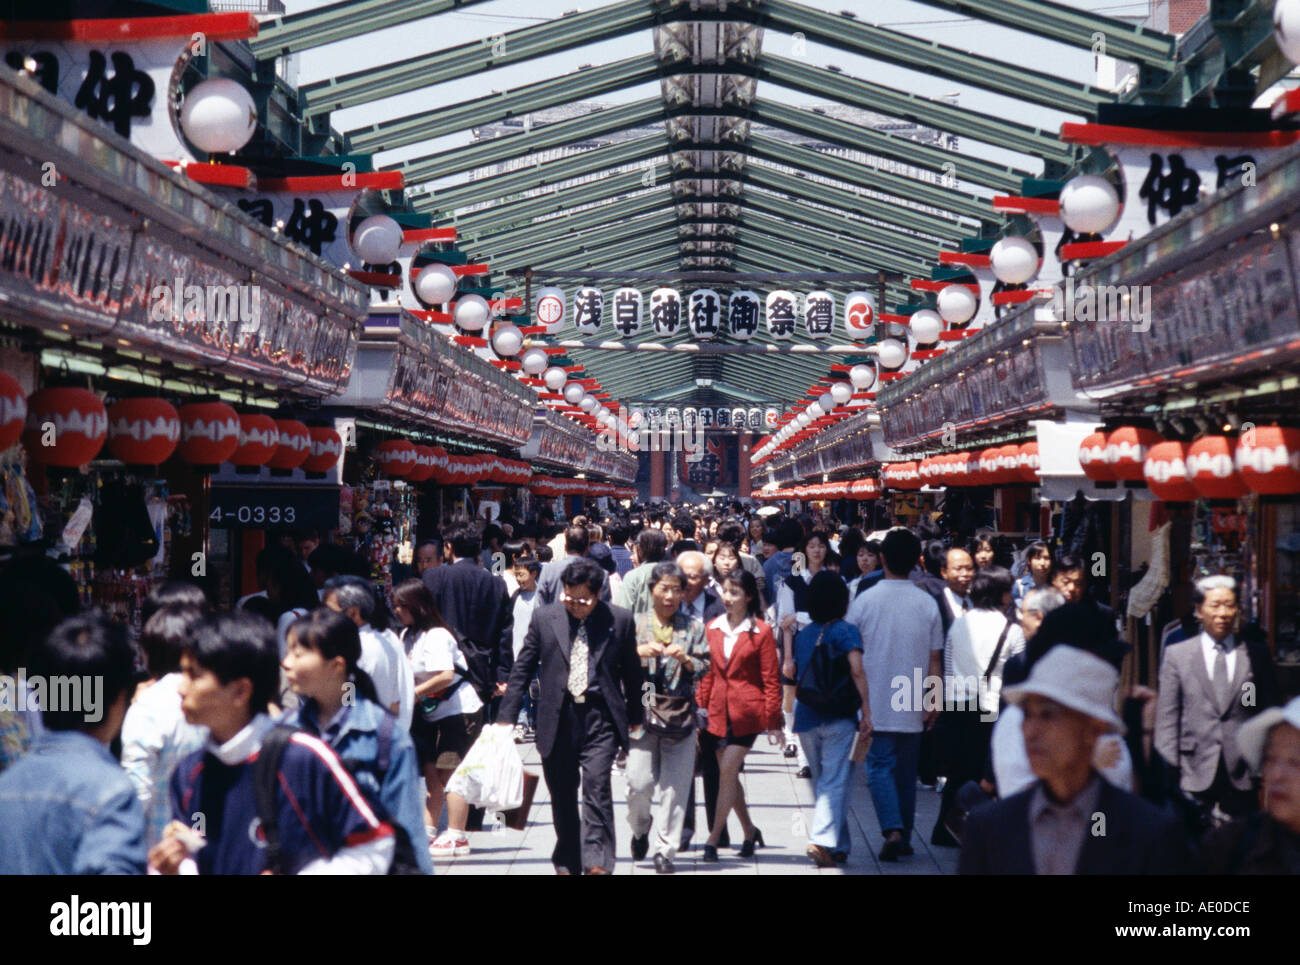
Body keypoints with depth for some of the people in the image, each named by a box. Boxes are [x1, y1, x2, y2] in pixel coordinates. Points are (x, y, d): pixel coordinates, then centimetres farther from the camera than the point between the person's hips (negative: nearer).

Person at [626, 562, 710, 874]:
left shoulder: (694, 627, 10)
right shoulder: (634, 623, 10)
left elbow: (705, 668, 7)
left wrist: (685, 659, -11)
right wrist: (639, 653, -9)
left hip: (681, 716, 1)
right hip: (642, 712, 0)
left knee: (675, 787, -3)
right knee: (639, 782, -8)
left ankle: (665, 850, 7)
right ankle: (640, 829, 22)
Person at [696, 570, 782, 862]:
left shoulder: (761, 631, -5)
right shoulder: (712, 628, 8)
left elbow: (771, 679, -3)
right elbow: (706, 673, 13)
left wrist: (772, 720, -6)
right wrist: (699, 706, 6)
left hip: (746, 711, -5)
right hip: (718, 709, 5)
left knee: (727, 772, -9)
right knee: (729, 775, 10)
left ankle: (713, 838, -3)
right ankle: (749, 832, 27)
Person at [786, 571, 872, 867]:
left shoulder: (802, 635, 9)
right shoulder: (846, 631, -6)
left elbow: (790, 671, 15)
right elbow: (856, 670, -18)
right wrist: (866, 712, -17)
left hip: (806, 719, 5)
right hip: (839, 719, -5)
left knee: (823, 783, 14)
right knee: (835, 783, -5)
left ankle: (838, 847, 20)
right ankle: (822, 840, -20)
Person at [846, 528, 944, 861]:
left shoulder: (865, 600, -6)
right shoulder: (927, 603, -3)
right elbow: (935, 659, 0)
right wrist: (934, 701, 9)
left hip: (875, 704, -2)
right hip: (912, 706, 2)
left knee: (880, 767, 1)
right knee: (906, 771, 13)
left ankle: (893, 830, -17)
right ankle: (904, 838, 19)